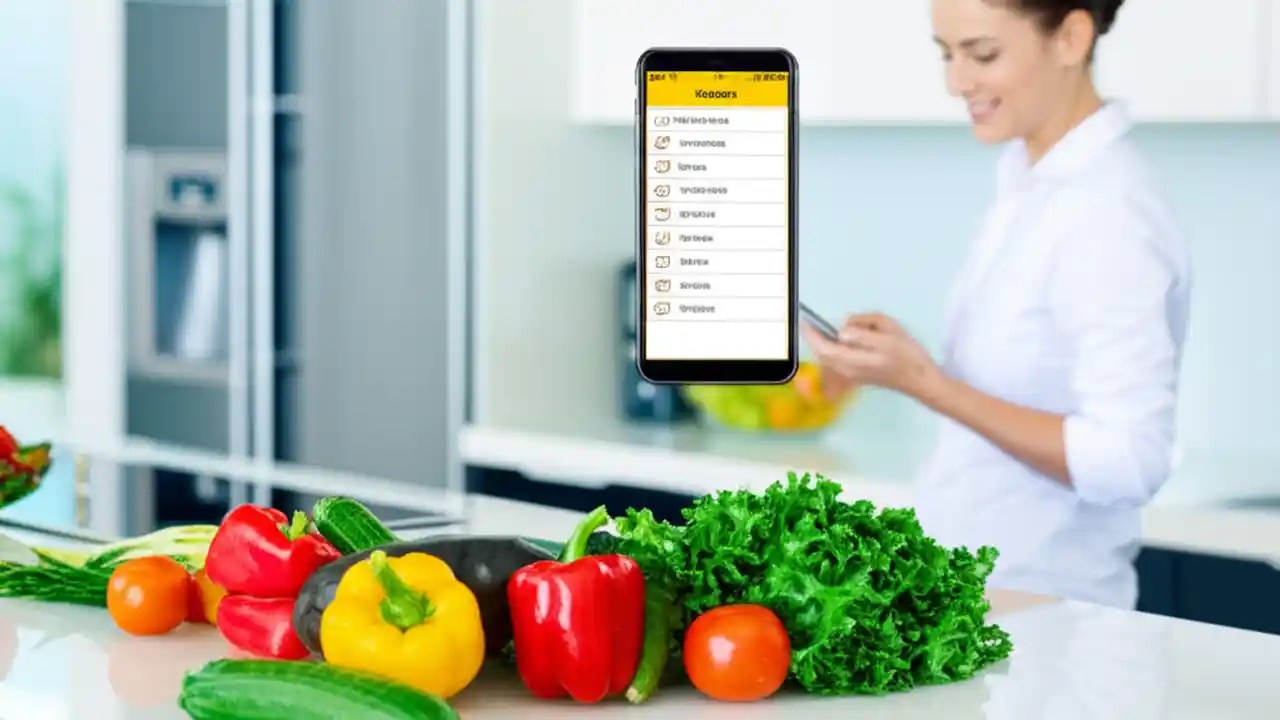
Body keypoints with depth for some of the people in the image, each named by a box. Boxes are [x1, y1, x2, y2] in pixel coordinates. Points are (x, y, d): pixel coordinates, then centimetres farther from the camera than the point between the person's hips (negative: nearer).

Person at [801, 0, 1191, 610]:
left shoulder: (1108, 215, -19)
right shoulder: (1027, 178, 6)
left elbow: (1127, 461, -23)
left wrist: (925, 383, -24)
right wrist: (898, 358, -2)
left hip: (1038, 607, -8)